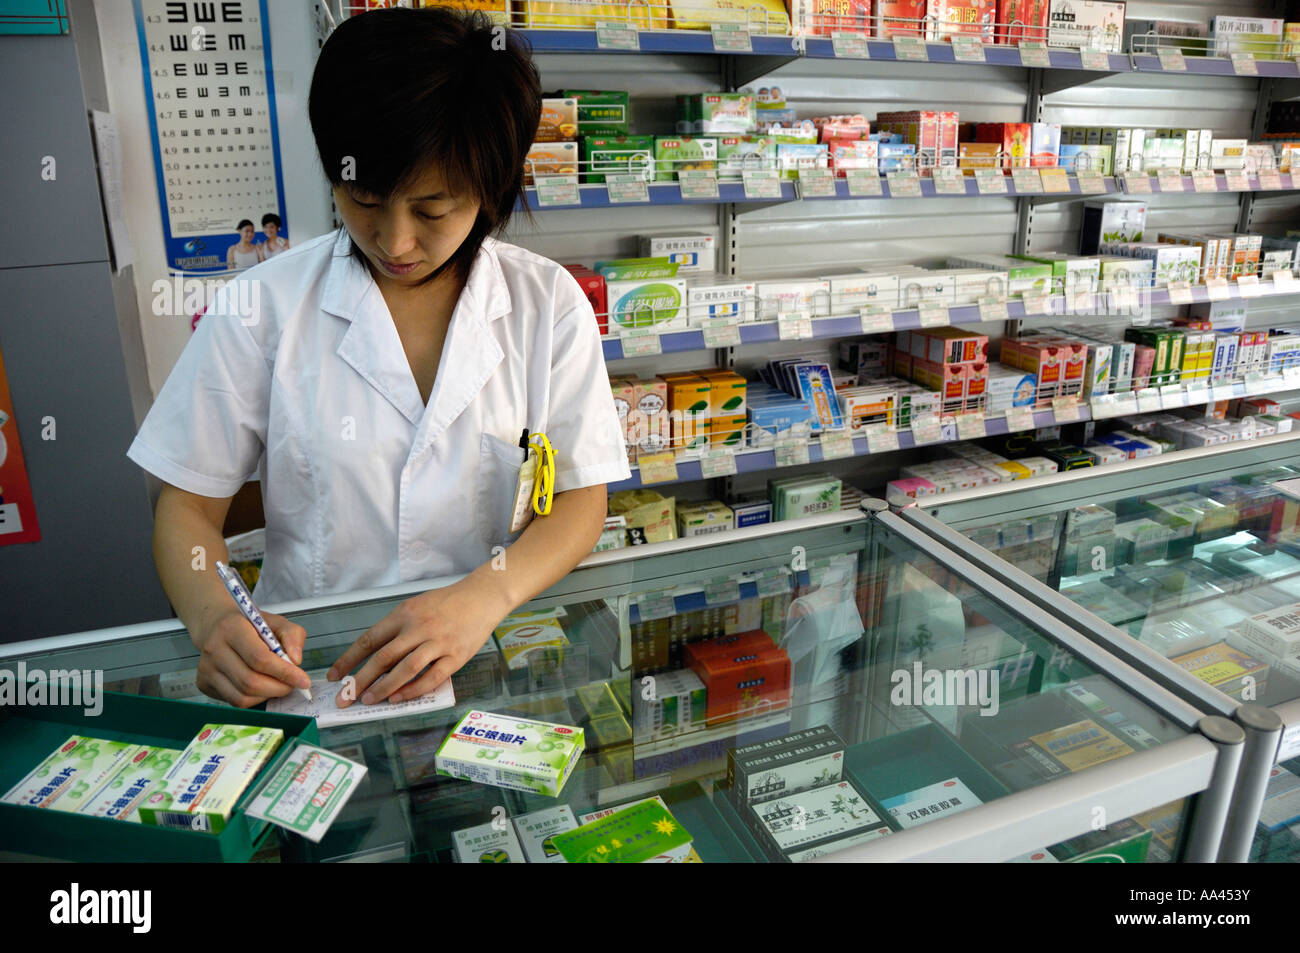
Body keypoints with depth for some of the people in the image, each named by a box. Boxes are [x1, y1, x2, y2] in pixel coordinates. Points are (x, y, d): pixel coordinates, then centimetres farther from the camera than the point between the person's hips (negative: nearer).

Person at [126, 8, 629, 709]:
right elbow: (188, 506, 3)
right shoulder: (259, 307, -2)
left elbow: (580, 502, -2)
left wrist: (482, 597, -21)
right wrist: (215, 618, -18)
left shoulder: (550, 304, -1)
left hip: (496, 656, 1)